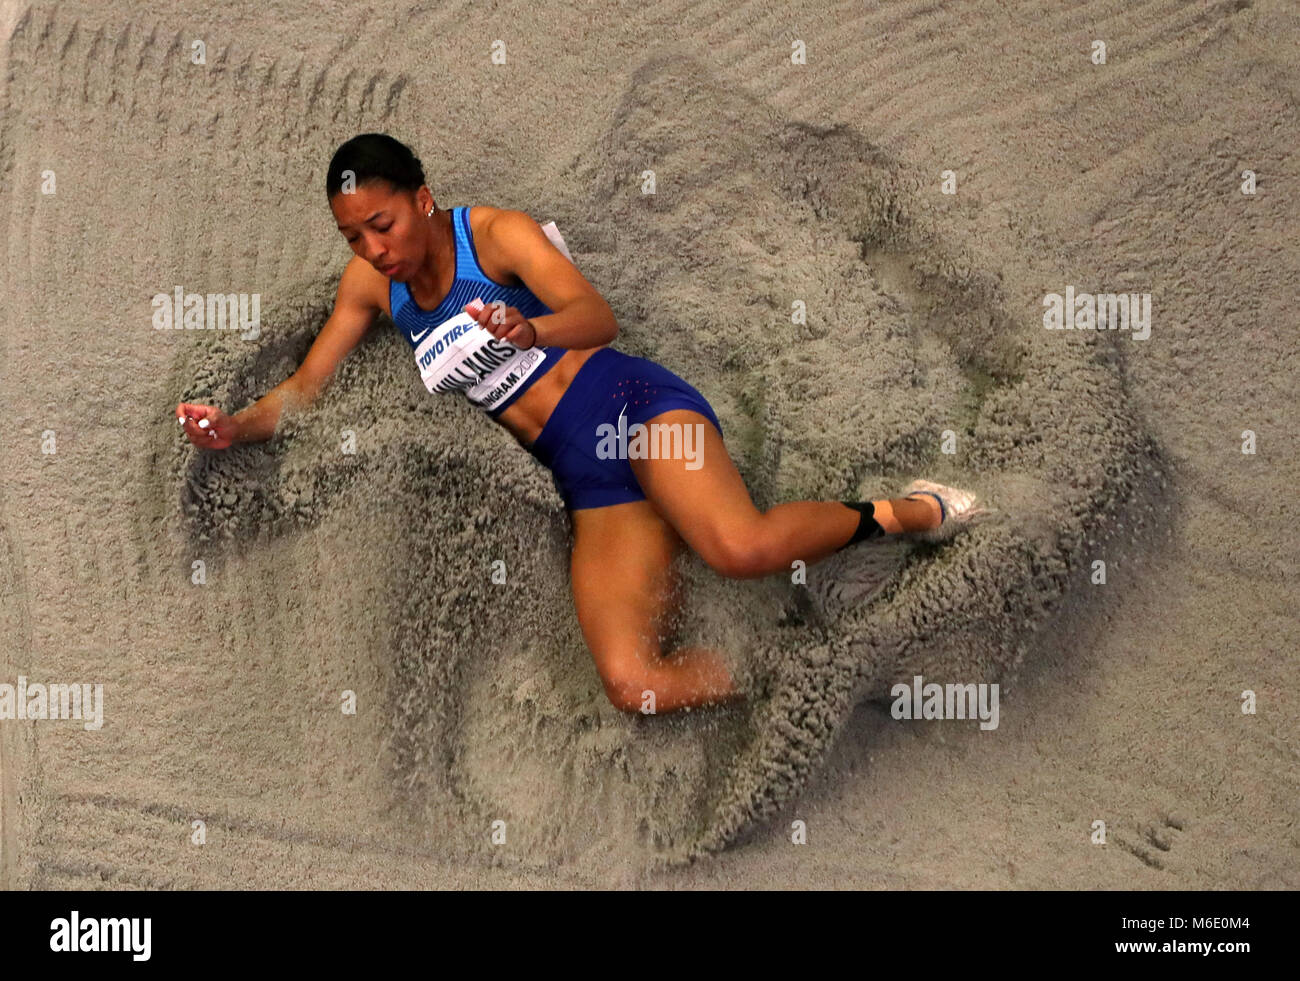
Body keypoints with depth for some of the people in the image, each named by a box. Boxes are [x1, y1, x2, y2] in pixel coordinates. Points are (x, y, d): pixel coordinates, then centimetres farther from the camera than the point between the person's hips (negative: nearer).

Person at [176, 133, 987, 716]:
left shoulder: (494, 233, -1)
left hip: (630, 401, -4)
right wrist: (236, 427, -4)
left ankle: (893, 514, -7)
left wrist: (531, 330, -36)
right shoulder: (371, 285, 15)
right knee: (633, 687, -20)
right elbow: (306, 387, 16)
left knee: (740, 547, -36)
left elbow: (598, 315, -14)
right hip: (584, 480, 4)